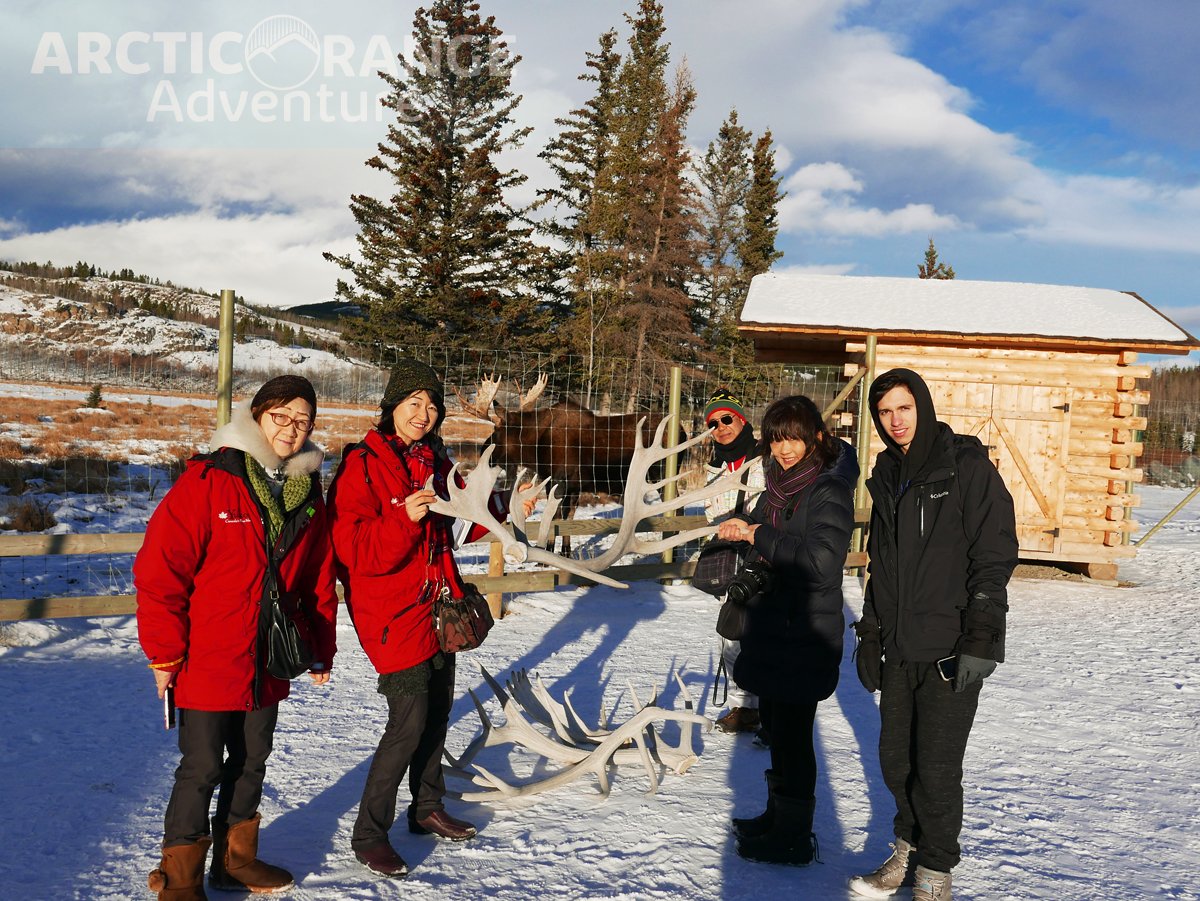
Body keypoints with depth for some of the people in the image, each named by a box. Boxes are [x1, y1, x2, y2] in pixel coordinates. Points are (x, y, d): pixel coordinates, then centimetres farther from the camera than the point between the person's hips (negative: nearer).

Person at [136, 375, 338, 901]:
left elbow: (319, 577, 12)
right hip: (208, 661, -6)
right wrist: (165, 653, -14)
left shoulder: (308, 492, 6)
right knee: (202, 768, 3)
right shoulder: (208, 480, -14)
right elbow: (160, 567, -15)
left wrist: (320, 647, 12)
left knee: (252, 763, 18)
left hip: (268, 665, 6)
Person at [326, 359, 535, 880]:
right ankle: (368, 833, 7)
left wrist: (504, 512, 4)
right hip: (391, 612, -7)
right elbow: (354, 549, -21)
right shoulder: (362, 465, -14)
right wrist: (405, 518, -34)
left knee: (437, 710, 15)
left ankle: (428, 808, 35)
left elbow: (461, 522, 20)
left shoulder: (435, 462, 9)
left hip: (437, 604, 8)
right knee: (410, 719, -9)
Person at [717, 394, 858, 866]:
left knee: (791, 735, 0)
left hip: (806, 635, -9)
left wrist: (758, 535, -22)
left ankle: (794, 837, 16)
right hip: (772, 626, 9)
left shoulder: (829, 492, -17)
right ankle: (778, 814, 36)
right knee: (776, 725, 20)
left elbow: (821, 562, -28)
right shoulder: (780, 485, 9)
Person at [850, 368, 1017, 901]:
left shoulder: (966, 466, -8)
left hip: (951, 650, -6)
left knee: (936, 769, -1)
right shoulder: (888, 476, 13)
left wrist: (981, 638, -17)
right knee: (895, 759, 10)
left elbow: (995, 556, -11)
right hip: (900, 648, 6)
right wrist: (870, 633, 16)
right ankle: (909, 851, 30)